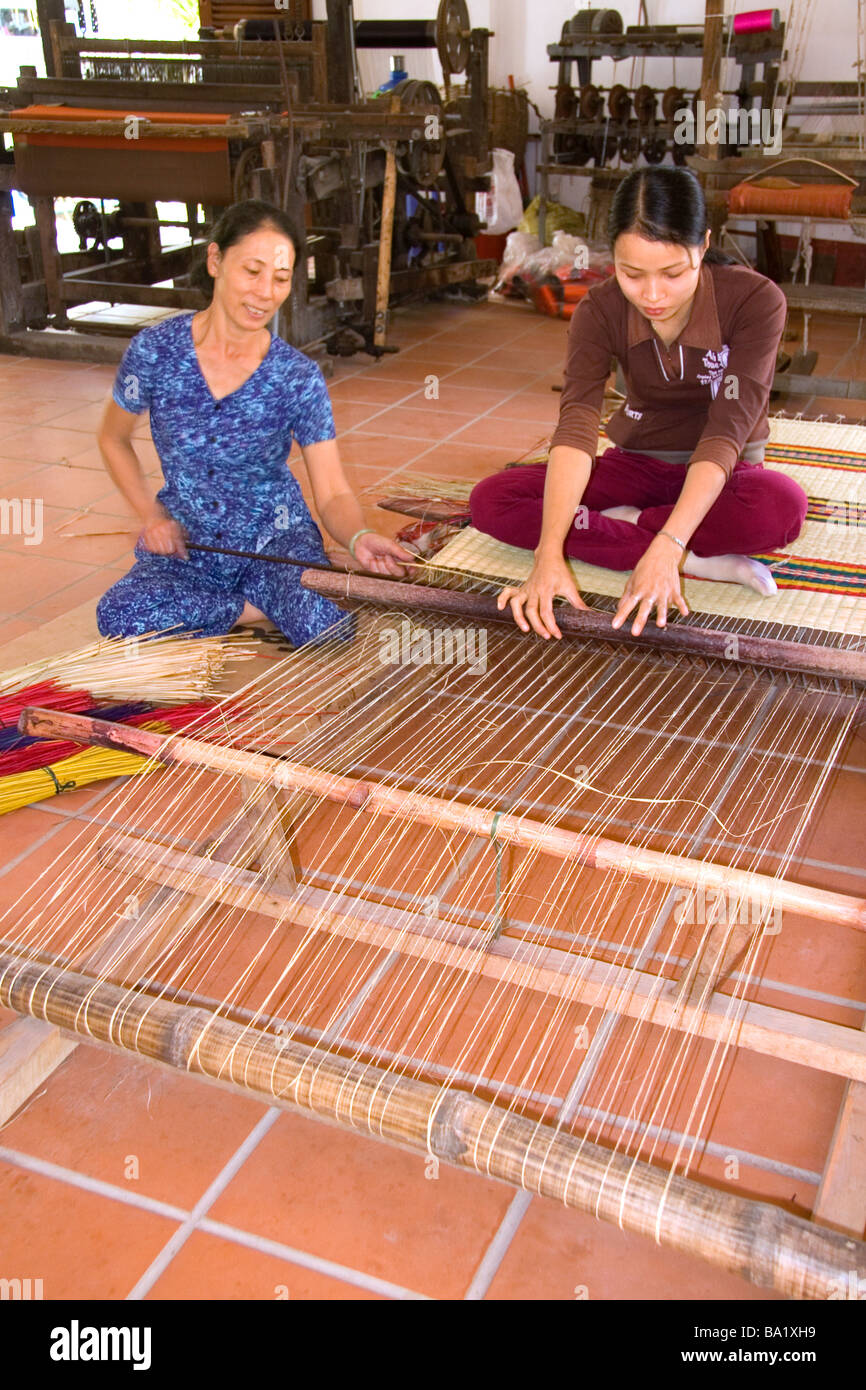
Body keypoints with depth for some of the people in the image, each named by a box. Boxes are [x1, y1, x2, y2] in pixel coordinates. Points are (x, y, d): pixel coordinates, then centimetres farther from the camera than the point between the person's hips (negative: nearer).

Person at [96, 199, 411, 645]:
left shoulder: (299, 378, -10)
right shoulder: (155, 351, -9)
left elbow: (333, 494, -13)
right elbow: (113, 439, 9)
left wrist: (358, 538, -35)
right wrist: (152, 516, -4)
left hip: (276, 539, -2)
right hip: (186, 546, 2)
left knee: (330, 625, -33)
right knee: (119, 616, -30)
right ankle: (265, 608, -9)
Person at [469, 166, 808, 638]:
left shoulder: (755, 300, -22)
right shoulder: (600, 311, -15)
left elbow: (726, 431, -31)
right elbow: (575, 427, -29)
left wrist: (666, 549, -44)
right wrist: (549, 555, -44)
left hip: (720, 474, -3)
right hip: (638, 464, 3)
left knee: (781, 505, -40)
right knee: (490, 500, -20)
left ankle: (622, 524, -18)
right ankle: (700, 561, -25)